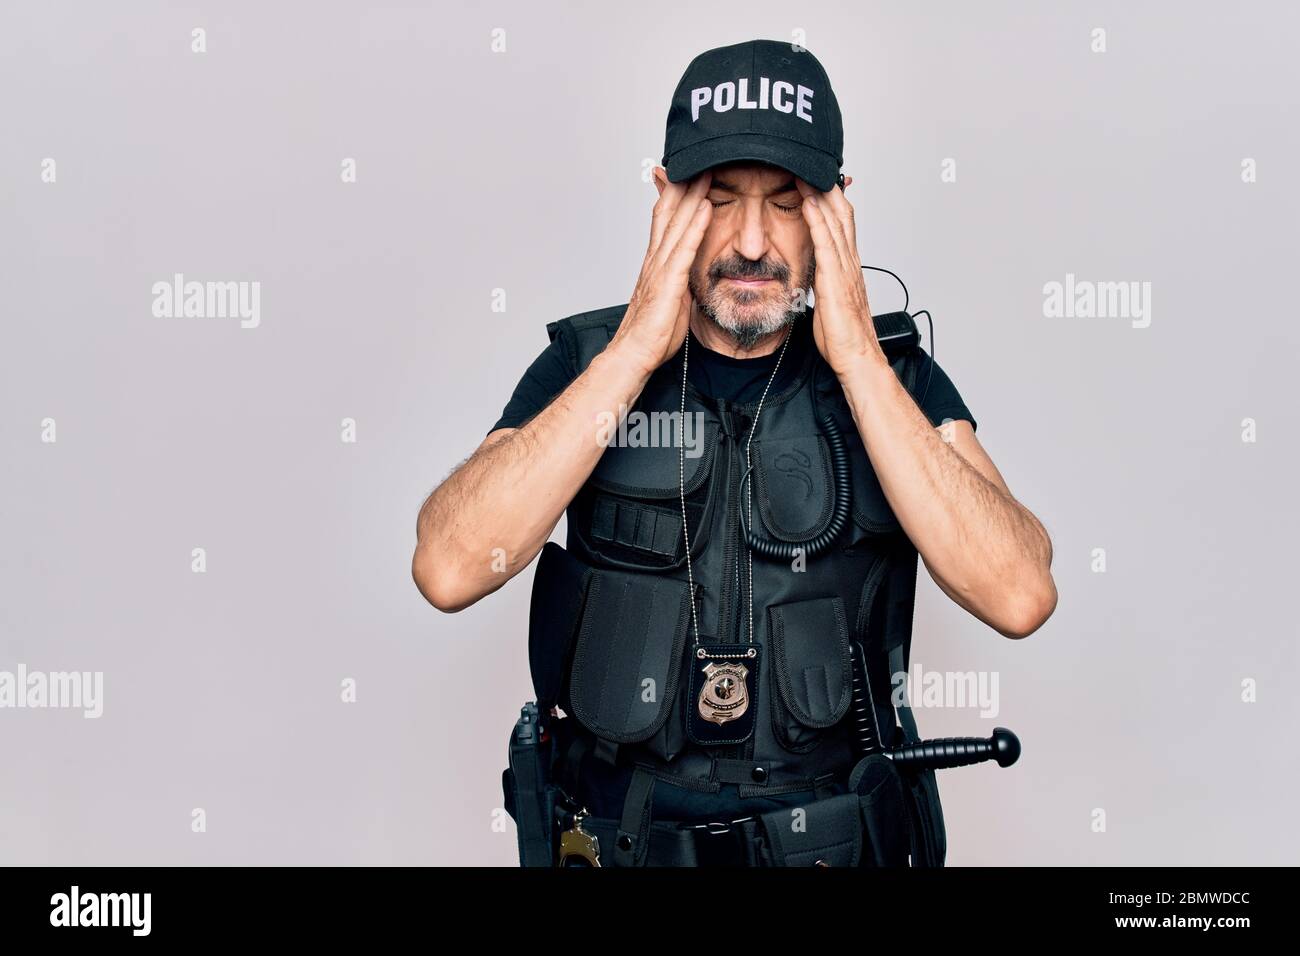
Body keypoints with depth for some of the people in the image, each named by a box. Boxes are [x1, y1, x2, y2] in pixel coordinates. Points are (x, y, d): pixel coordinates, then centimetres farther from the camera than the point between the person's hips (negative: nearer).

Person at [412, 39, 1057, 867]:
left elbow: (1021, 597, -22)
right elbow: (448, 570, -22)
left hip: (839, 841, 0)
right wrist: (637, 348, -22)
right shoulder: (587, 361, -6)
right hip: (616, 837, 0)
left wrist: (856, 356, -23)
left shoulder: (893, 374, -7)